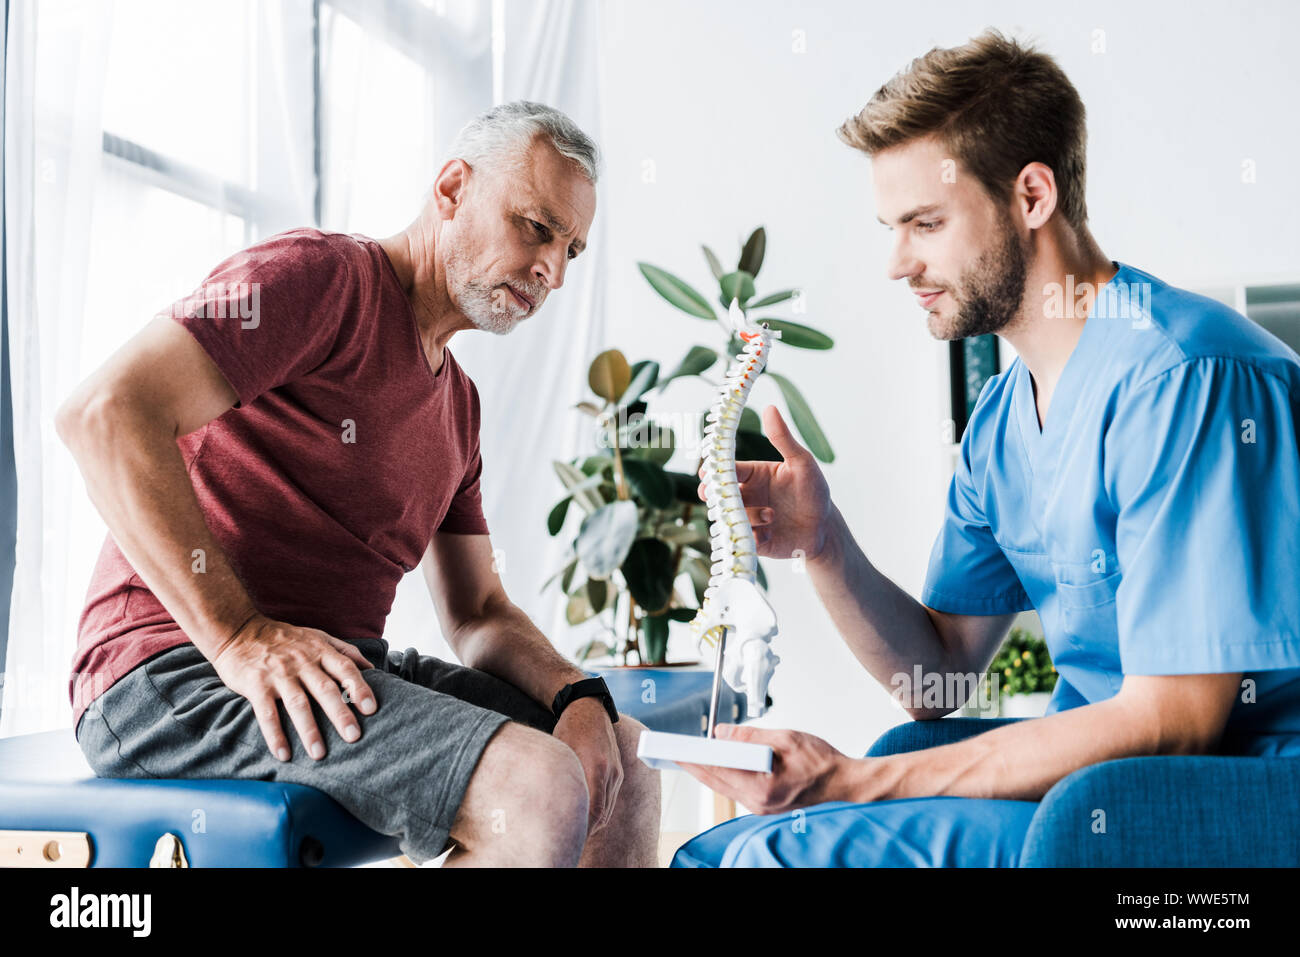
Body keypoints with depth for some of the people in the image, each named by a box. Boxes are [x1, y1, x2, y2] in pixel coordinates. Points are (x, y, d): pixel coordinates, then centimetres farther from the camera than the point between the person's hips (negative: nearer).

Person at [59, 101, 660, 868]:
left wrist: (577, 695, -2)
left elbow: (478, 615, 19)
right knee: (537, 790, -27)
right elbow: (107, 413, -20)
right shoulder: (321, 275, -7)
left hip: (346, 671, 9)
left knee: (623, 754, 6)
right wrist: (240, 635, -25)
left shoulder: (459, 405, 20)